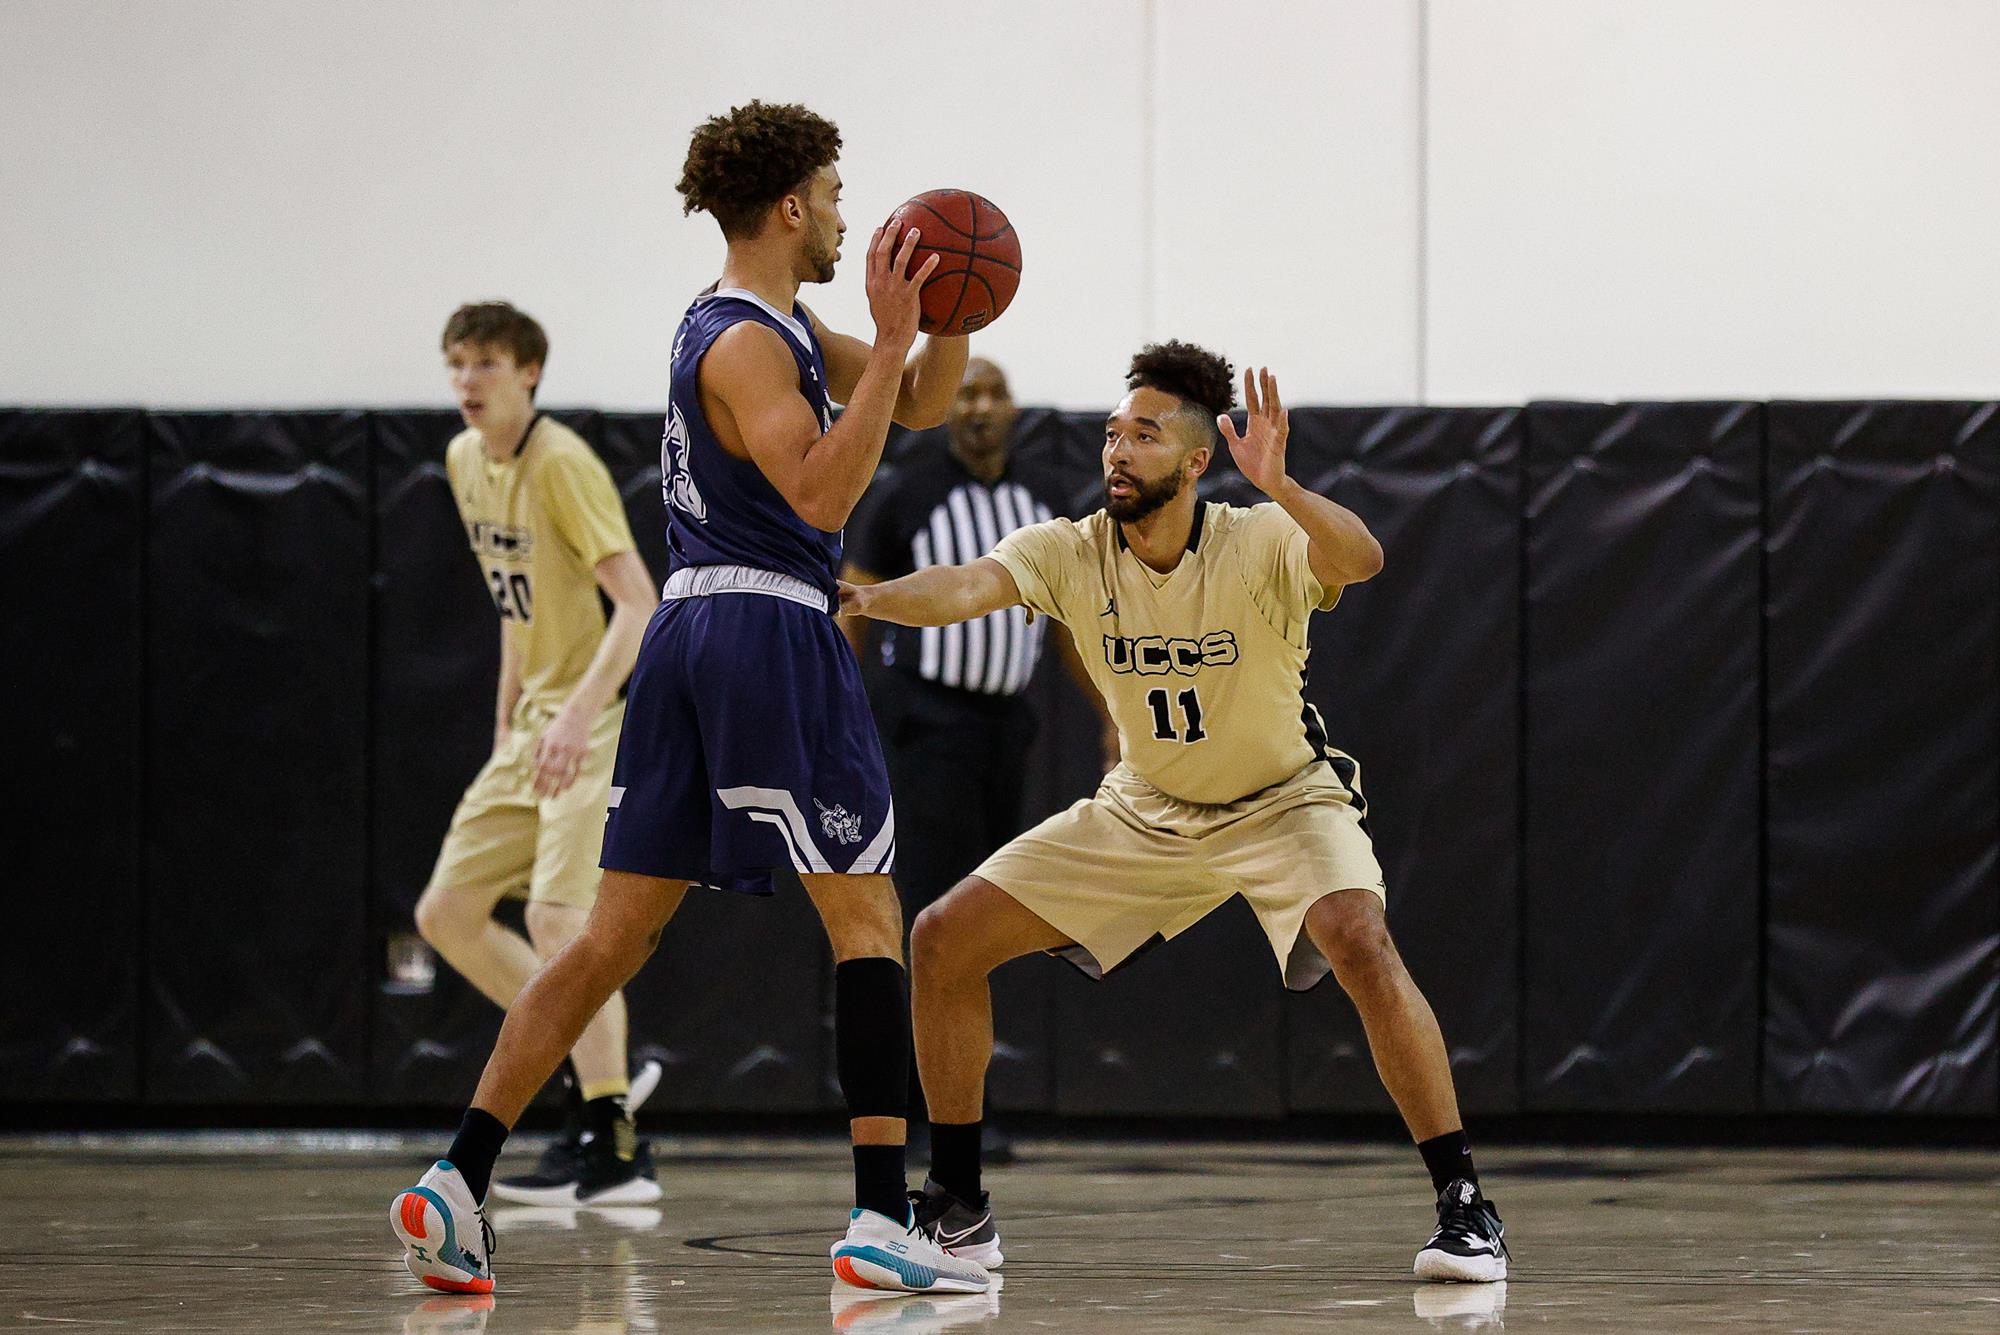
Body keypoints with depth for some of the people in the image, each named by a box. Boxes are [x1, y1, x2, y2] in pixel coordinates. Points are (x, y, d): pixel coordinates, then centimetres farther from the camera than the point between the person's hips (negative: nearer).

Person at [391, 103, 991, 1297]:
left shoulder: (783, 328, 18)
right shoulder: (742, 346, -12)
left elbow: (919, 405, 23)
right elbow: (821, 492, -24)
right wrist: (891, 341, -25)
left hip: (689, 632, 9)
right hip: (771, 629, -9)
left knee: (618, 932, 6)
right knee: (868, 919, -2)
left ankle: (458, 1183, -3)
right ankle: (882, 1223, -5)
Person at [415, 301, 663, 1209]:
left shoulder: (562, 464, -17)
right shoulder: (465, 461, 9)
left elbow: (639, 604, -24)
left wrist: (578, 713, -34)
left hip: (602, 725, -9)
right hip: (534, 726, 9)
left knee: (558, 915, -21)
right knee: (447, 913, 7)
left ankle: (613, 1150, -20)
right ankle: (593, 1072, 17)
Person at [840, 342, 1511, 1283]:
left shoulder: (1258, 544, -25)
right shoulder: (1070, 552, -16)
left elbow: (1358, 560, -46)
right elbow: (969, 586, -34)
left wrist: (1278, 489, -66)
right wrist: (864, 599, -55)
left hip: (1282, 800, -4)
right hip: (1145, 810, 5)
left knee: (1361, 944, -34)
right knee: (943, 941, -5)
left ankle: (1463, 1203, -23)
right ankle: (957, 1207, 9)